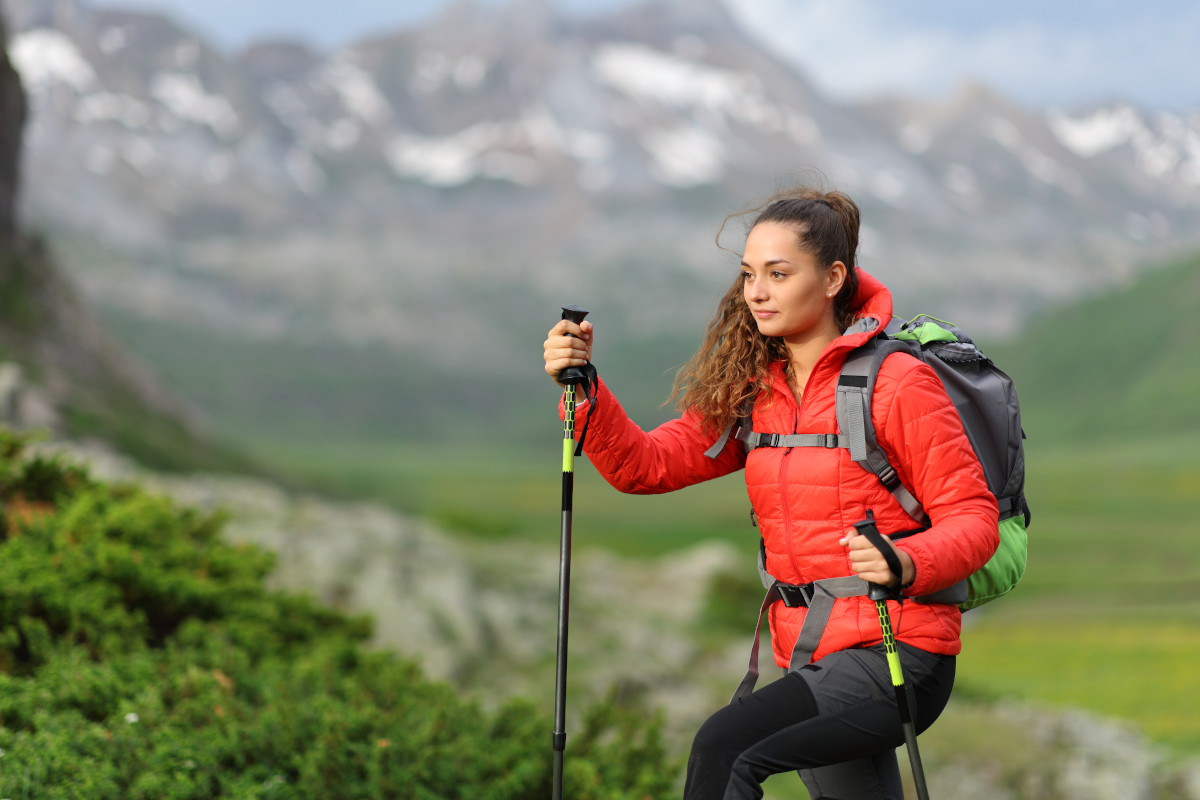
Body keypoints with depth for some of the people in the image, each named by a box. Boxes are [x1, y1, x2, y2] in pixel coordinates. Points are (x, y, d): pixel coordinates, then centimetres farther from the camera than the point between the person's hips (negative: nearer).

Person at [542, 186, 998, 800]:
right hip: (814, 661, 7)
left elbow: (973, 518, -12)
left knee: (725, 746, -27)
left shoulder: (897, 383, -9)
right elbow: (644, 466, 0)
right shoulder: (751, 392, 9)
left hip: (897, 655, -7)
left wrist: (908, 566, -32)